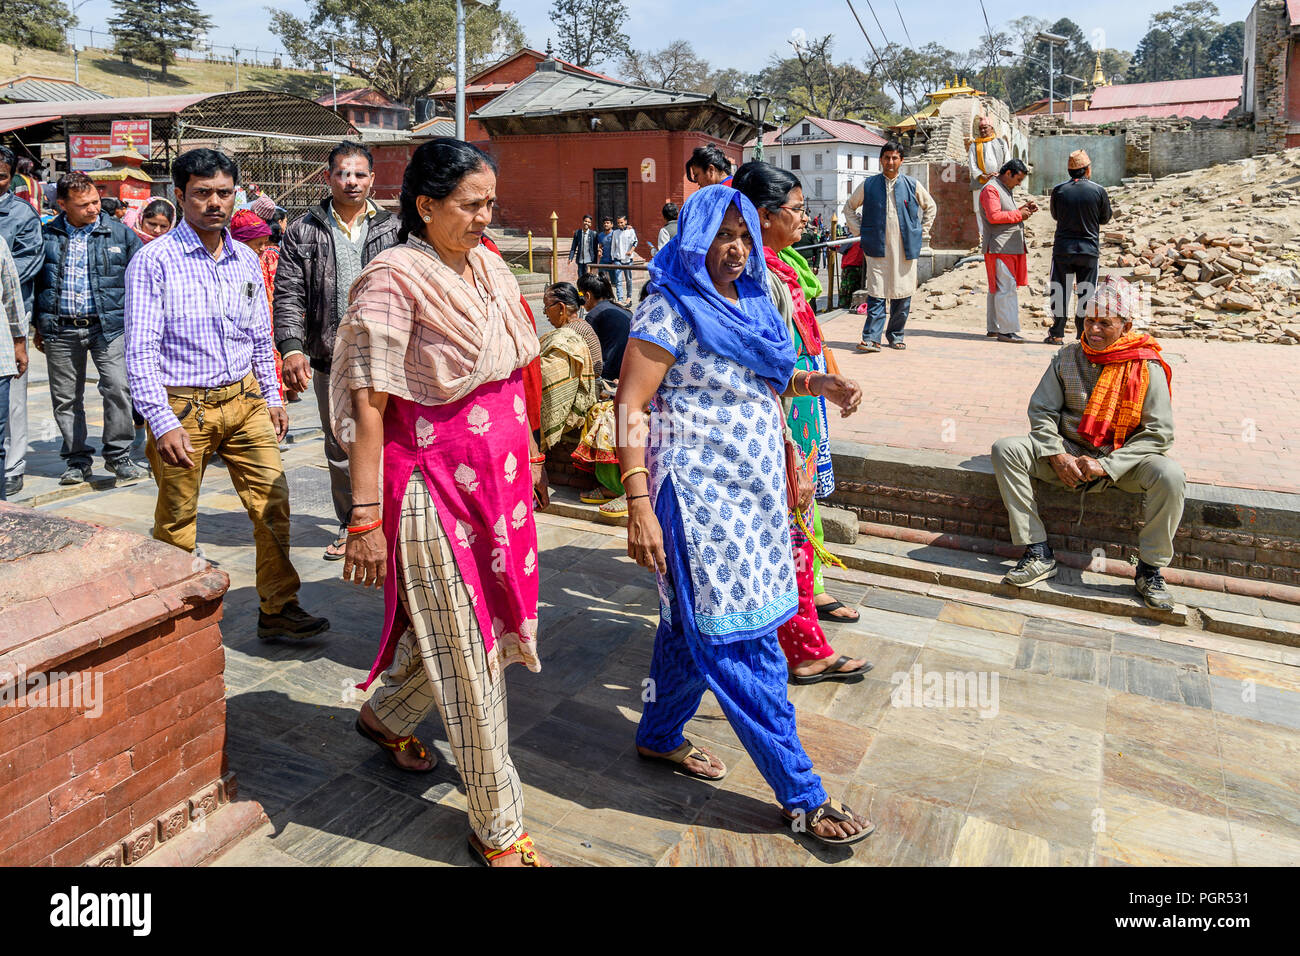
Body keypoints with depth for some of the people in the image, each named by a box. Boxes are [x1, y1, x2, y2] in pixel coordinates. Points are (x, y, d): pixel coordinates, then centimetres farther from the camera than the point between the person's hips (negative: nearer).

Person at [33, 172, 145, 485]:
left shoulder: (119, 233, 4)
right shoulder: (48, 235, 8)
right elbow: (36, 280, 15)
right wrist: (39, 326, 14)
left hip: (108, 326, -2)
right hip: (60, 330, 2)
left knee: (118, 388, -14)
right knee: (66, 397, 7)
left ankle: (118, 455, 1)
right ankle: (77, 460, 19)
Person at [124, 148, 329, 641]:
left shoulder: (247, 260, 10)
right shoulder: (154, 260, -7)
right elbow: (141, 351, -10)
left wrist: (272, 397, 15)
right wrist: (163, 423, -16)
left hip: (244, 399, 5)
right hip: (182, 406, -4)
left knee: (272, 502, 1)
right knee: (177, 520, 6)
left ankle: (278, 608, 13)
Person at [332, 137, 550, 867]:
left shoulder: (487, 266, 8)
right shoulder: (394, 280, -14)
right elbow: (368, 405, -15)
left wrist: (531, 456, 18)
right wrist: (367, 520, -17)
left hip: (500, 479, 8)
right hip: (435, 487, -8)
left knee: (483, 629, 20)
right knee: (468, 654, 3)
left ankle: (387, 716, 49)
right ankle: (499, 828, 20)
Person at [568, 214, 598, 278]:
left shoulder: (593, 233, -2)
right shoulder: (577, 232, 5)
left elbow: (595, 248, 1)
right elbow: (573, 247, 7)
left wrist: (595, 261, 0)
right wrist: (570, 258, -2)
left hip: (589, 261, -3)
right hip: (580, 260, 3)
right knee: (580, 277, 8)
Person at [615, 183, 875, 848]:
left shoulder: (751, 303, 12)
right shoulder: (670, 309, -11)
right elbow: (629, 408, -15)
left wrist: (816, 383, 5)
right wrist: (639, 507, -23)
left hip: (752, 492, 8)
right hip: (698, 494, -8)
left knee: (695, 620, 19)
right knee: (742, 645, -2)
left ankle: (660, 735, 38)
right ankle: (802, 796, 7)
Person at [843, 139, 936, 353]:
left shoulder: (912, 185, 8)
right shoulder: (868, 185, 5)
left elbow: (931, 207, 22)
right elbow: (849, 208, 17)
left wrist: (922, 231, 14)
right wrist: (859, 231, 8)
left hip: (905, 248, 2)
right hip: (877, 248, -2)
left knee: (902, 294, 5)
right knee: (876, 294, -8)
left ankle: (895, 335, 18)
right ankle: (872, 337, -7)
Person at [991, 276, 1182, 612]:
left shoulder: (1146, 367, -8)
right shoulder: (1067, 358, 1)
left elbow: (1160, 433, -12)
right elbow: (1041, 410, 1)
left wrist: (1106, 465, -21)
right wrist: (1057, 456, -16)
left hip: (1121, 461, -2)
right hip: (1069, 454, 3)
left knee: (1170, 475, -33)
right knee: (1005, 449, -20)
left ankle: (1150, 569, -11)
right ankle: (1038, 553, -18)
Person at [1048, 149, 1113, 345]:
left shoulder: (1058, 190, -4)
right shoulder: (1099, 191, -5)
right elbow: (1105, 219, 8)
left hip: (1062, 249, 0)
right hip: (1089, 250, 0)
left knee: (1060, 293, 6)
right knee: (1086, 294, 7)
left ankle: (1057, 334, 6)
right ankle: (1084, 335, 9)